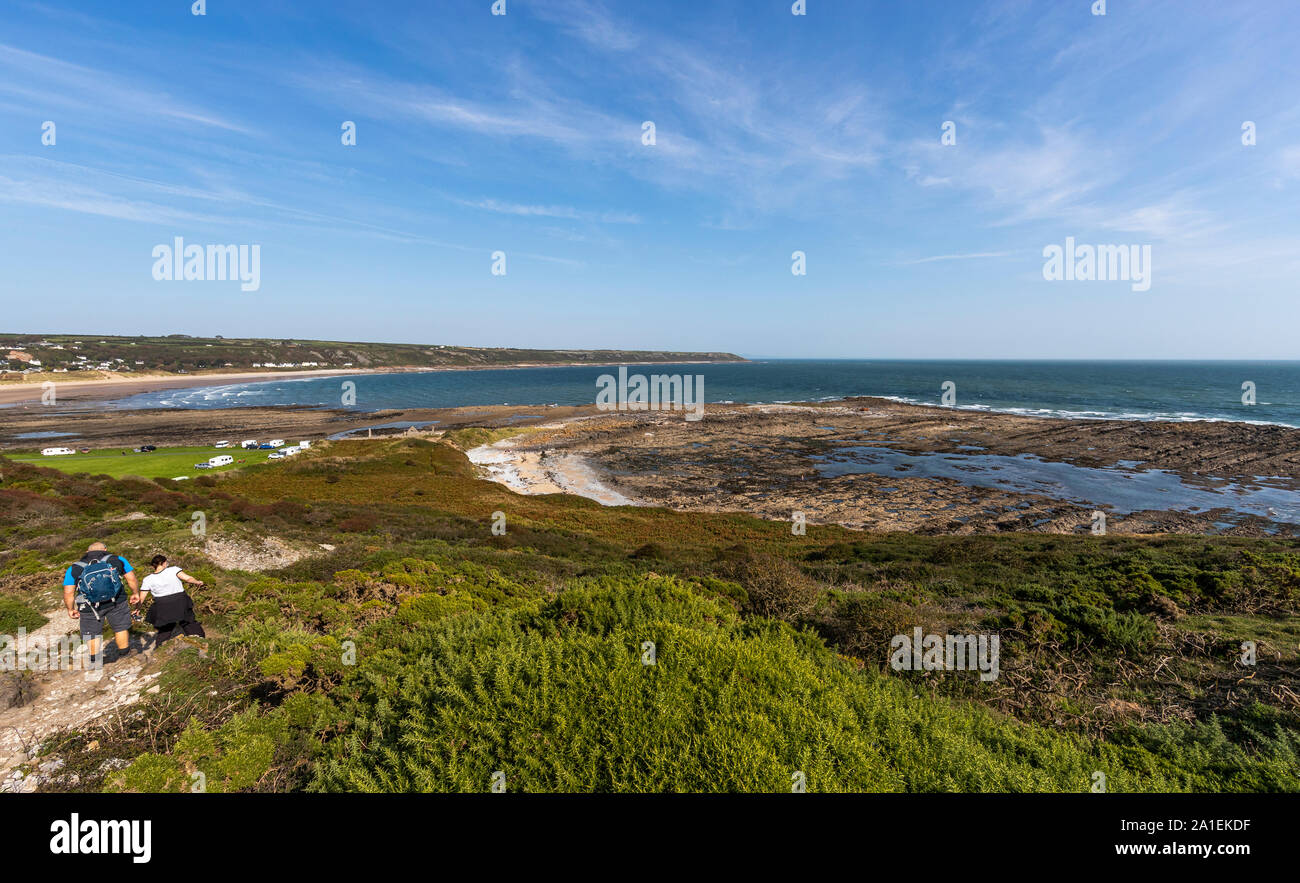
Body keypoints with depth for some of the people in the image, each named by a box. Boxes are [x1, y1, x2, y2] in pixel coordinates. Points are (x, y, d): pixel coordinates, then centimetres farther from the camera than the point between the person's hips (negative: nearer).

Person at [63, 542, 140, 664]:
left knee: (92, 633, 17)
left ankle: (94, 661, 24)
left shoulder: (74, 568, 9)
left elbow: (68, 593, 4)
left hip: (89, 607, 0)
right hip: (116, 602, 0)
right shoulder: (117, 560, 8)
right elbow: (131, 579, 4)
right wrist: (135, 594, 18)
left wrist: (70, 609, 17)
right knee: (121, 628, 15)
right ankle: (125, 656, 23)